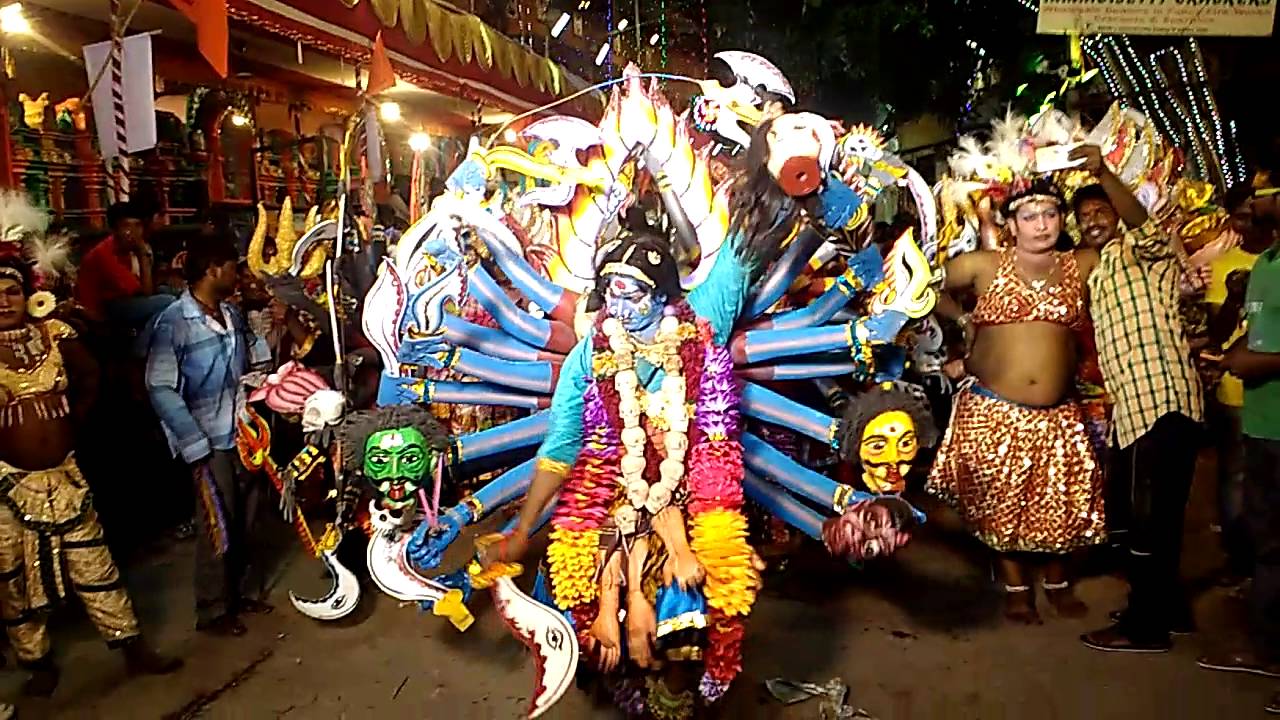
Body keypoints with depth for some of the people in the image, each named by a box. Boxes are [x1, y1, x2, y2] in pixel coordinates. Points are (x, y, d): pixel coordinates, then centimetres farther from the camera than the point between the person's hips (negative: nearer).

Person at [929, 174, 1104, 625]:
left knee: (1060, 504, 11)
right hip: (993, 411, -2)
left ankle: (1057, 582, 35)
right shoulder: (982, 265, -2)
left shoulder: (1083, 265, 4)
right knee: (1002, 503, 7)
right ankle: (1016, 588, 26)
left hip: (1059, 415, 2)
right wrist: (963, 321, 9)